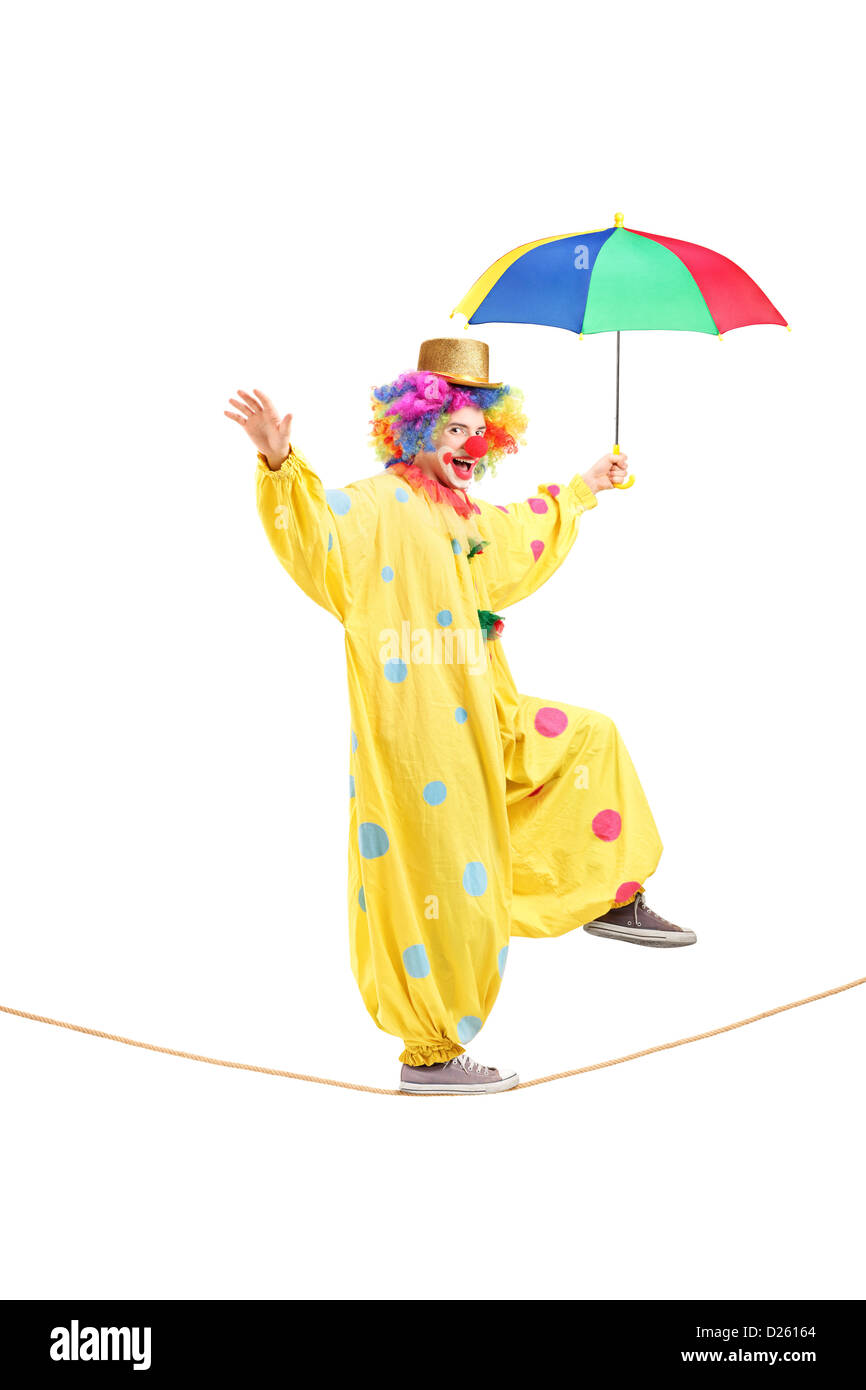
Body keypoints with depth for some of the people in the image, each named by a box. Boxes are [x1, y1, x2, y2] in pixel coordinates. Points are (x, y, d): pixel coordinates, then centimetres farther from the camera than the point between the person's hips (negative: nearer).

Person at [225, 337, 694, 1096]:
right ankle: (429, 1053, 9)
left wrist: (581, 491, 44)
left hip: (482, 722, 9)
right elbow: (318, 535, -32)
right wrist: (282, 466, -49)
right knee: (443, 888, -3)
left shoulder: (469, 520, 15)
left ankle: (613, 898, 33)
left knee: (590, 738, 22)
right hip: (416, 737, -9)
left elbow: (522, 544, 36)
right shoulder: (377, 507, -12)